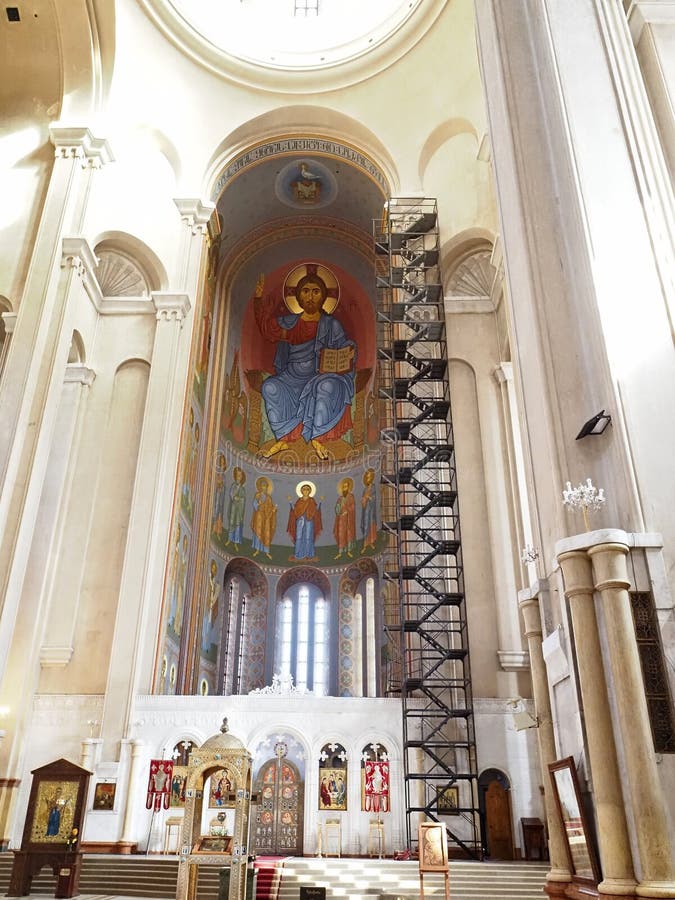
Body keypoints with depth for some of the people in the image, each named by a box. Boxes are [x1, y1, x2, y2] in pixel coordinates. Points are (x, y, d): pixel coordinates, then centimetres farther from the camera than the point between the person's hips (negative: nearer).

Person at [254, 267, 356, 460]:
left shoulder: (331, 325, 7)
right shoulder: (289, 322, 13)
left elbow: (344, 347, 6)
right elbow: (267, 324, 15)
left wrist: (349, 352, -18)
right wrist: (258, 299, 3)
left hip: (319, 377, -2)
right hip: (291, 378, 2)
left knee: (327, 385, -37)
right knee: (270, 386, -27)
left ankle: (317, 438, -24)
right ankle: (282, 437, -24)